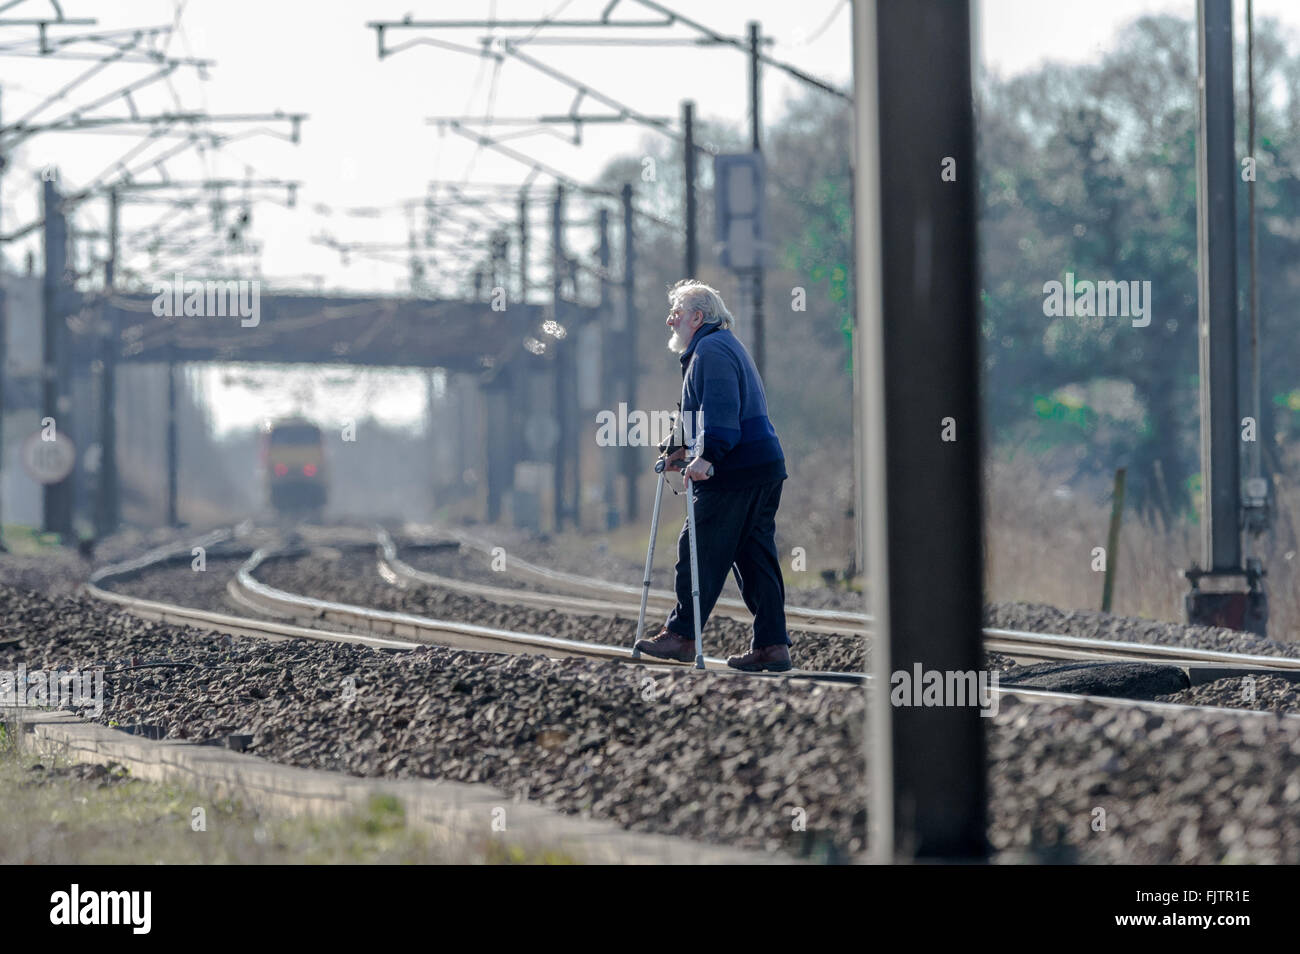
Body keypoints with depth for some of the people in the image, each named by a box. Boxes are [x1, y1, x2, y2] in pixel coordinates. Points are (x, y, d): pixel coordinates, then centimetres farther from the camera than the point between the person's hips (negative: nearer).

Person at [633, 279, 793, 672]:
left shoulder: (710, 350, -10)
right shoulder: (725, 345, 24)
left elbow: (721, 407, -23)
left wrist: (707, 456, -31)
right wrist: (689, 448, 30)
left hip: (735, 472, -10)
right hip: (765, 465, 10)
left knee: (700, 549, -2)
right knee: (755, 555, 8)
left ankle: (681, 635, 4)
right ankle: (772, 645, 5)